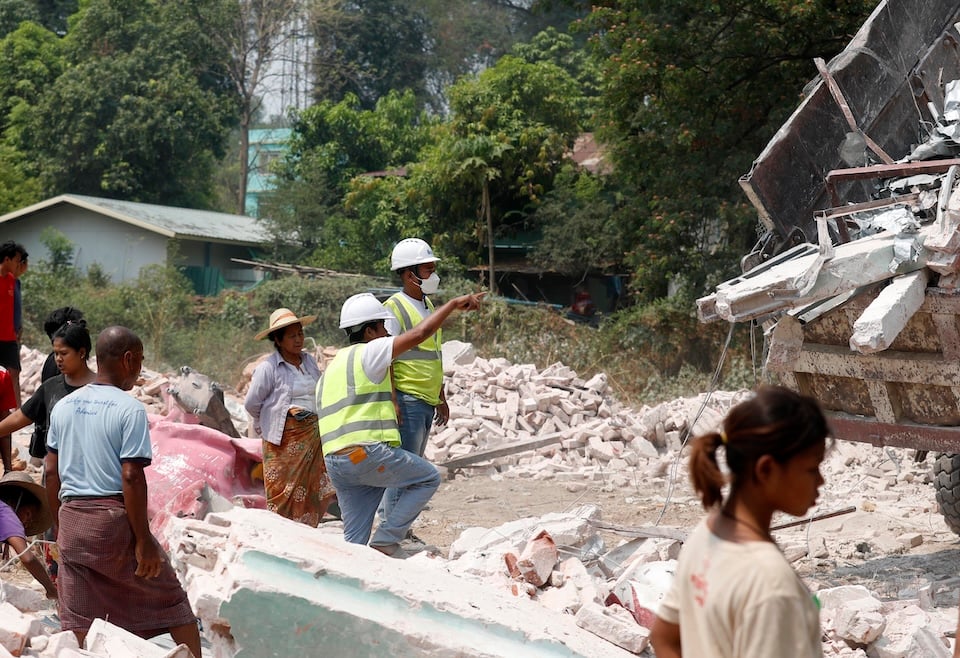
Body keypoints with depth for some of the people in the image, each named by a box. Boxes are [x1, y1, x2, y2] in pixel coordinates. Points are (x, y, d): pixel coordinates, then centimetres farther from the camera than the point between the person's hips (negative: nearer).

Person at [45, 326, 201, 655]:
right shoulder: (130, 409, -11)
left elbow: (51, 471, 10)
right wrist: (143, 540, -13)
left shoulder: (63, 407, 8)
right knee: (170, 597, 11)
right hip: (113, 518, -5)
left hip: (72, 520, 5)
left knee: (77, 621, 8)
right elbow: (131, 477, -16)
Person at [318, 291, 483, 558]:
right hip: (367, 452, -8)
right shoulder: (368, 352, -1)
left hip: (334, 460, 8)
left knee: (355, 540, 11)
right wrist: (455, 303, 5)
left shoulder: (331, 368, 26)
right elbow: (421, 332, -6)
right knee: (428, 478, 10)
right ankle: (386, 540, 3)